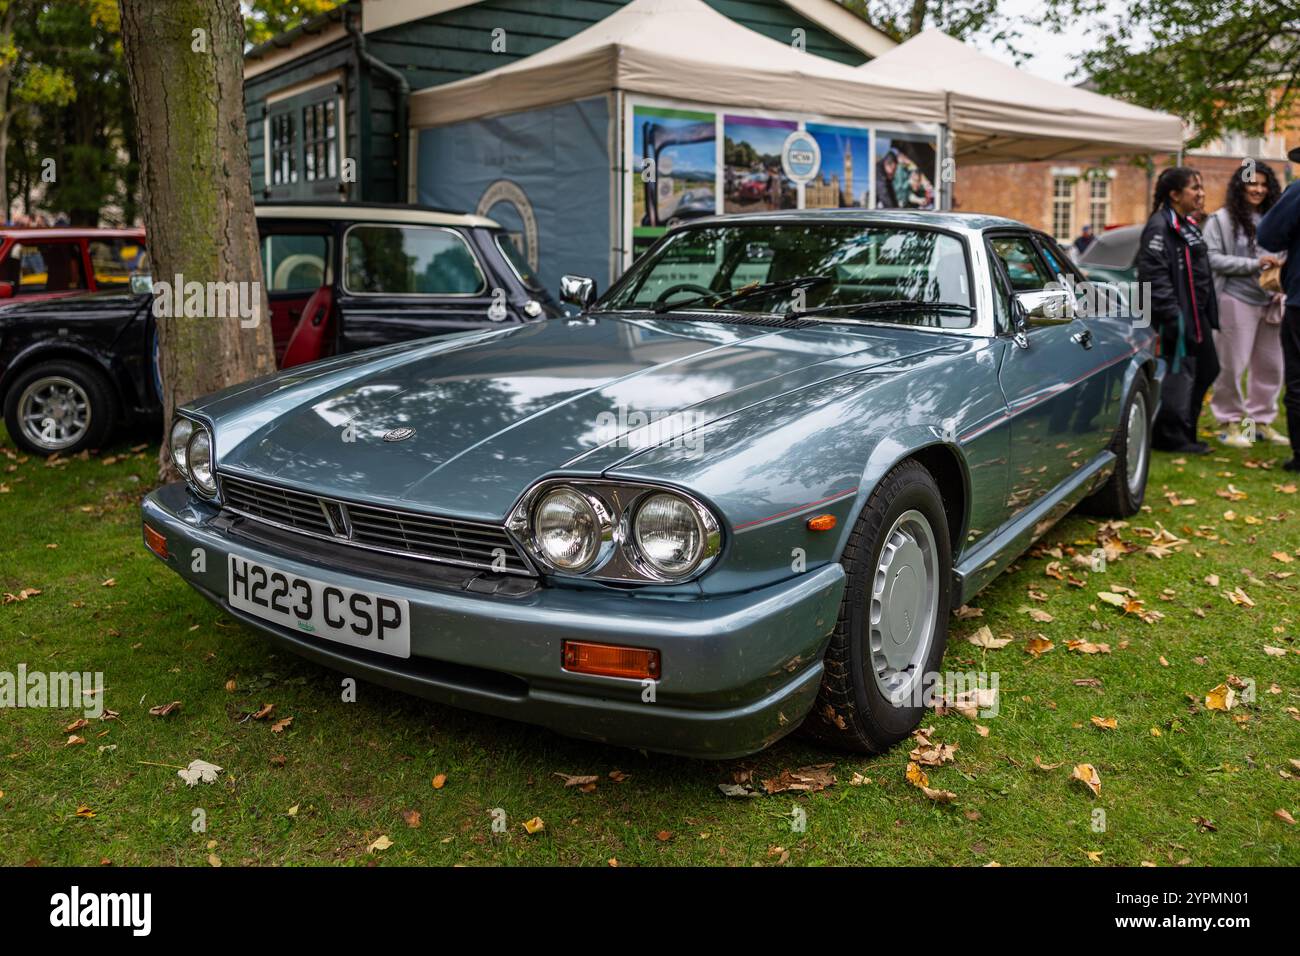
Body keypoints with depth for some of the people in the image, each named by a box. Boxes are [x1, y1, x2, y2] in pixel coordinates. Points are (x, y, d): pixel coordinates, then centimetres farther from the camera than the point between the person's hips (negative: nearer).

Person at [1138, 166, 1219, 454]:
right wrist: (1171, 315, -24)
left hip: (1196, 314, 11)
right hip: (1175, 316, -11)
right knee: (1178, 372, -7)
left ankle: (1184, 429, 24)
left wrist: (1208, 312, 20)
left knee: (1207, 369, 15)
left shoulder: (1188, 226, 19)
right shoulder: (1159, 226, -13)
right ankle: (1172, 436, 3)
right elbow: (1153, 274, -21)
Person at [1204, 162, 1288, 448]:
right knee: (1232, 365, -2)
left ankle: (1262, 421, 22)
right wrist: (1255, 264, -16)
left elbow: (1280, 258, 20)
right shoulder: (1221, 220, -3)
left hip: (1268, 302, 6)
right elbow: (1213, 259, -11)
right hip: (1236, 300, -6)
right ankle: (1229, 423, 9)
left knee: (1269, 365, 9)